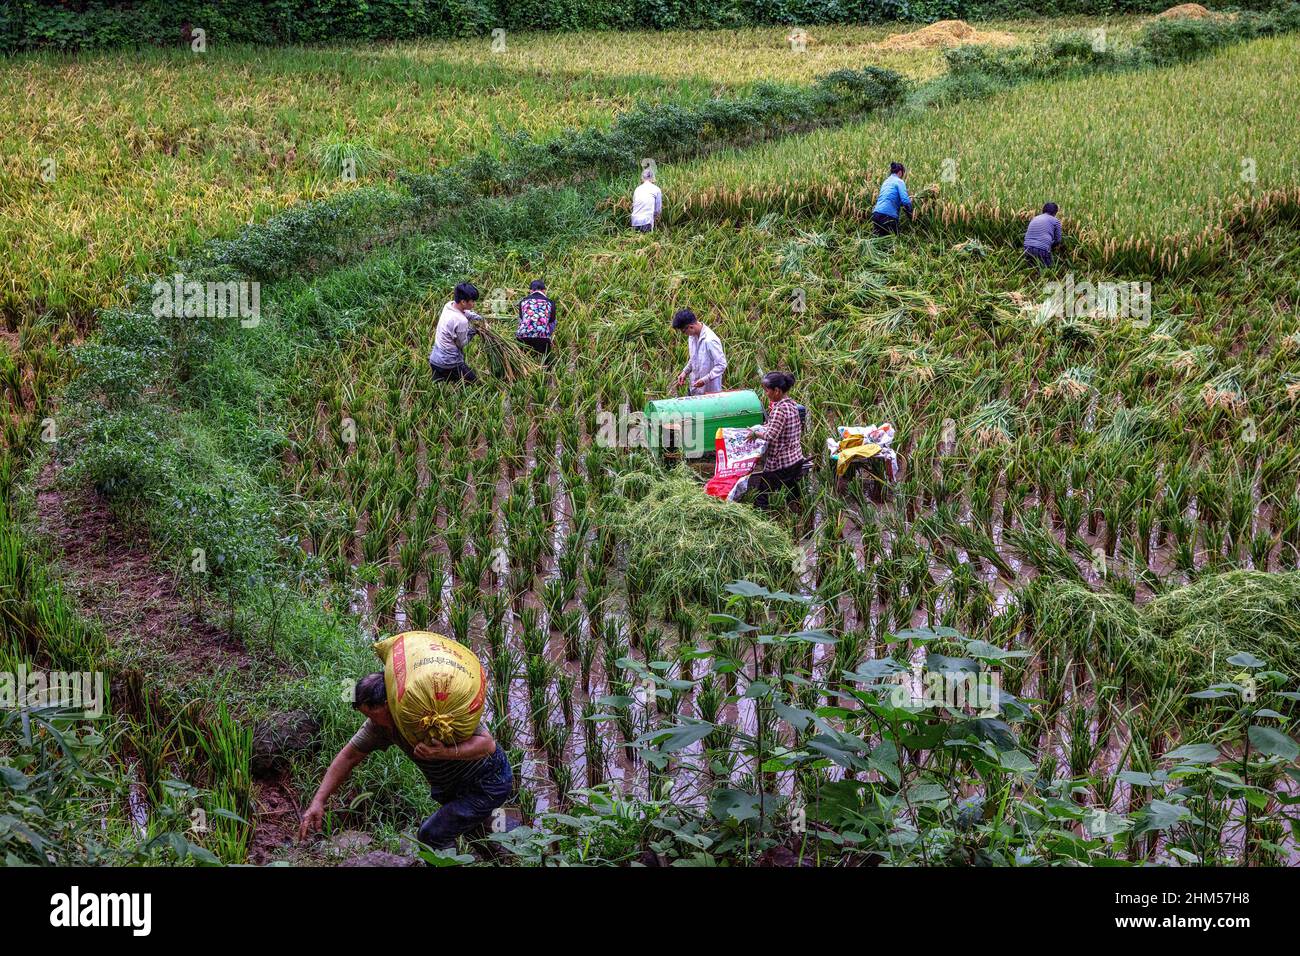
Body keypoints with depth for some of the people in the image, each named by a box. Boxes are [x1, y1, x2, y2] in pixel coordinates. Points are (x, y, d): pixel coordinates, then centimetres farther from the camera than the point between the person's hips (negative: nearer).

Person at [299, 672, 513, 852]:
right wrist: (318, 802, -8)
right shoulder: (381, 722, -11)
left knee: (431, 836, -14)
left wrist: (446, 753, -50)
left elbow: (488, 743, -35)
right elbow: (348, 757, -3)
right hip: (453, 786, 8)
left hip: (487, 783, -8)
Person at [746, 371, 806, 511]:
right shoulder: (792, 405, 6)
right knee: (794, 501, 15)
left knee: (760, 499, 0)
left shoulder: (779, 409, -21)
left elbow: (771, 436, -27)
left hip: (780, 464, -9)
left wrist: (755, 433, -8)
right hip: (797, 459, 9)